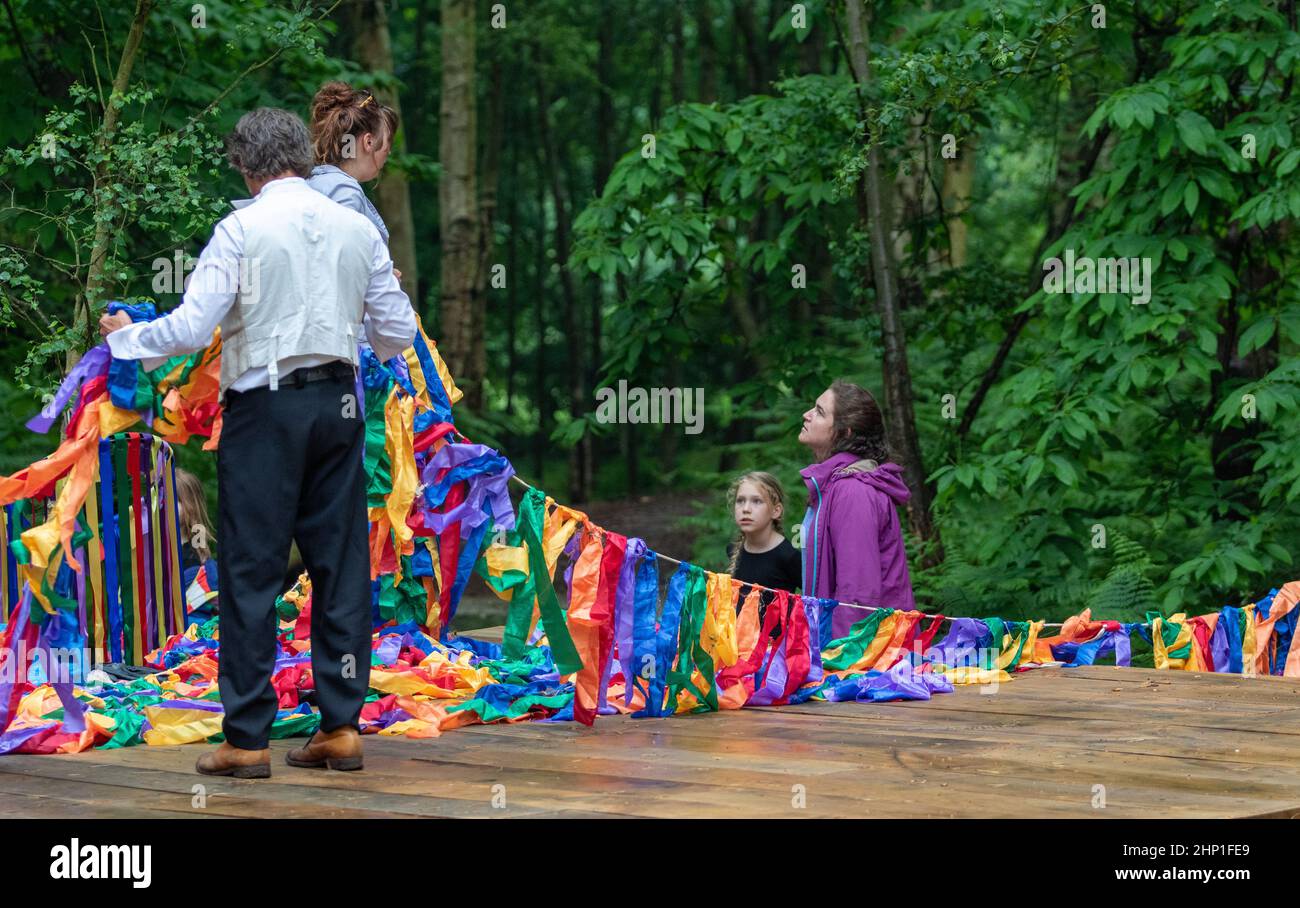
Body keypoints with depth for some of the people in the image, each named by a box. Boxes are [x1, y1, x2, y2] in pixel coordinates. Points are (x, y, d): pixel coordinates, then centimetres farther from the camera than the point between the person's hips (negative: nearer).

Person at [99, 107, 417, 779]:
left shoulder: (242, 228, -8)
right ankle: (341, 727, 12)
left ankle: (247, 739, 1)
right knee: (340, 564, 9)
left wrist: (127, 335, 6)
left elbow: (192, 327, -12)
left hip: (265, 408, -4)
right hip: (338, 402, 4)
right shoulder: (358, 228, 6)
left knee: (252, 570, 0)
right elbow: (397, 332, 10)